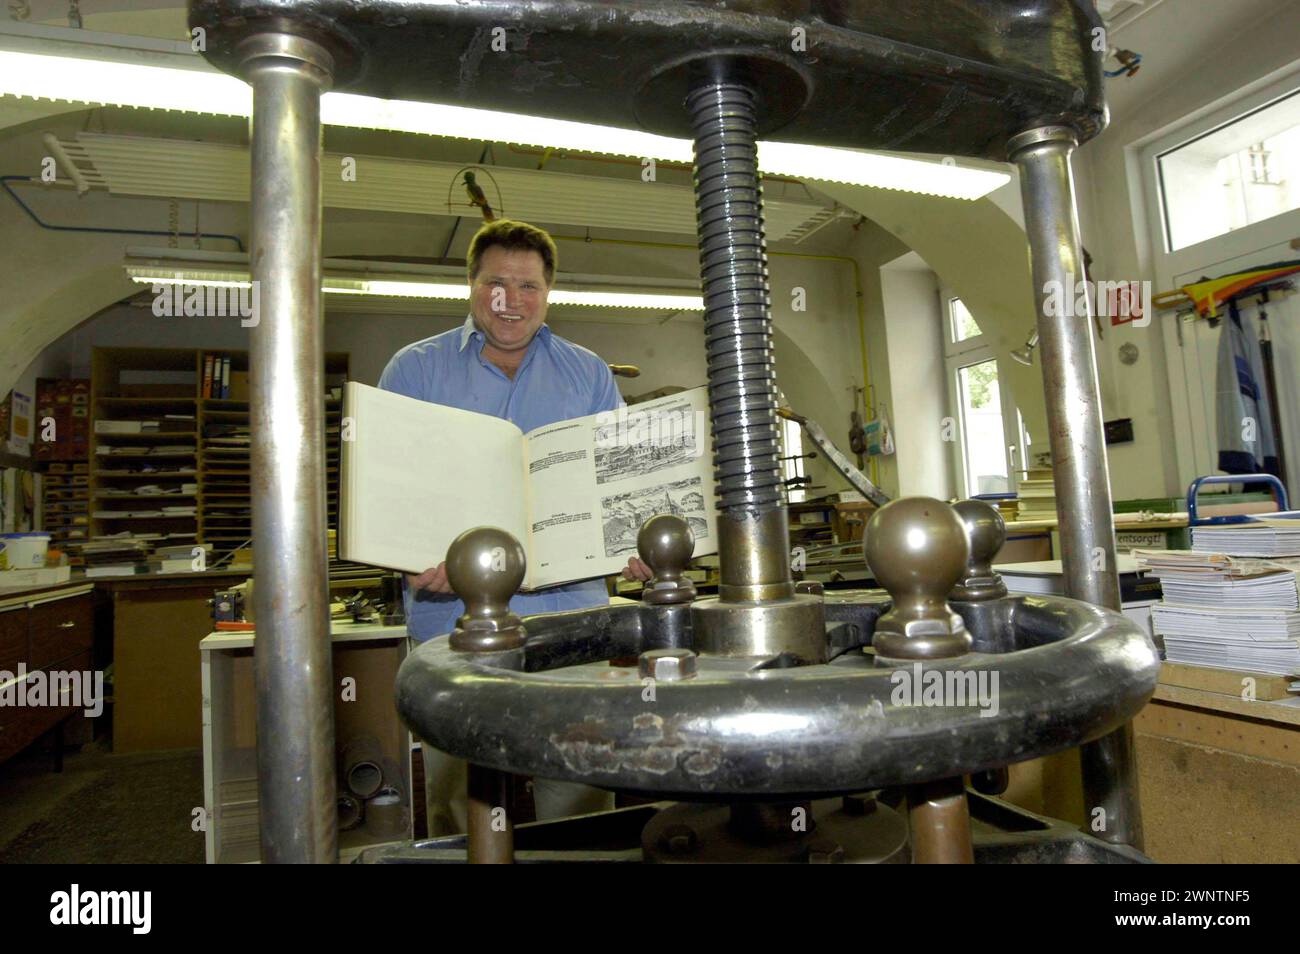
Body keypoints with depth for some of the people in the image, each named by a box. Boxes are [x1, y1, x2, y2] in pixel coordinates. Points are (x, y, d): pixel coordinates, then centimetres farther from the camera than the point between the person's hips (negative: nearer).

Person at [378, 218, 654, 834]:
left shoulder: (588, 375, 13)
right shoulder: (415, 369, 7)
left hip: (571, 611, 2)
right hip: (455, 615, -1)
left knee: (579, 800, 7)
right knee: (461, 809, 7)